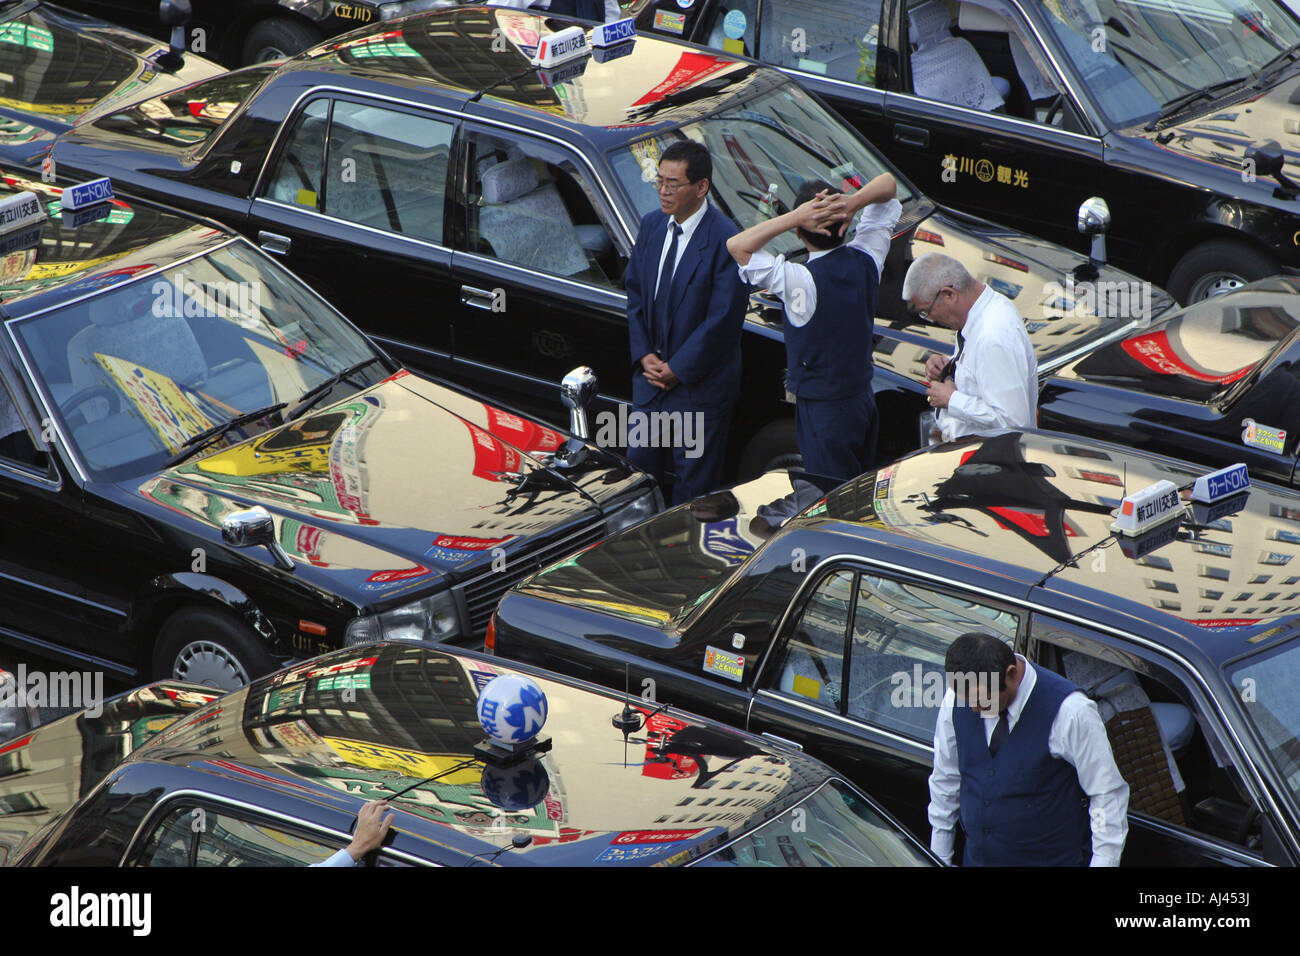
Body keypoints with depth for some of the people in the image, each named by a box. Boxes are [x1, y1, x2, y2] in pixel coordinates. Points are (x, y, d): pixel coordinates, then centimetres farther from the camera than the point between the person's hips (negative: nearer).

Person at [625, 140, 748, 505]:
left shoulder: (725, 239, -19)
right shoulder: (651, 225, 3)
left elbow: (723, 319, -18)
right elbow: (635, 291, 10)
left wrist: (677, 369, -14)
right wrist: (644, 355, -2)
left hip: (700, 385, -6)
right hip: (651, 378, 6)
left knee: (693, 482, 5)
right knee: (640, 463, 13)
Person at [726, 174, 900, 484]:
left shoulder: (802, 281, -27)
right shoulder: (866, 260, -8)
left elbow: (737, 245, -27)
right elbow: (887, 183, 2)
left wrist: (795, 216, -30)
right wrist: (853, 203, -20)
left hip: (823, 410, -7)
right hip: (864, 398, 7)